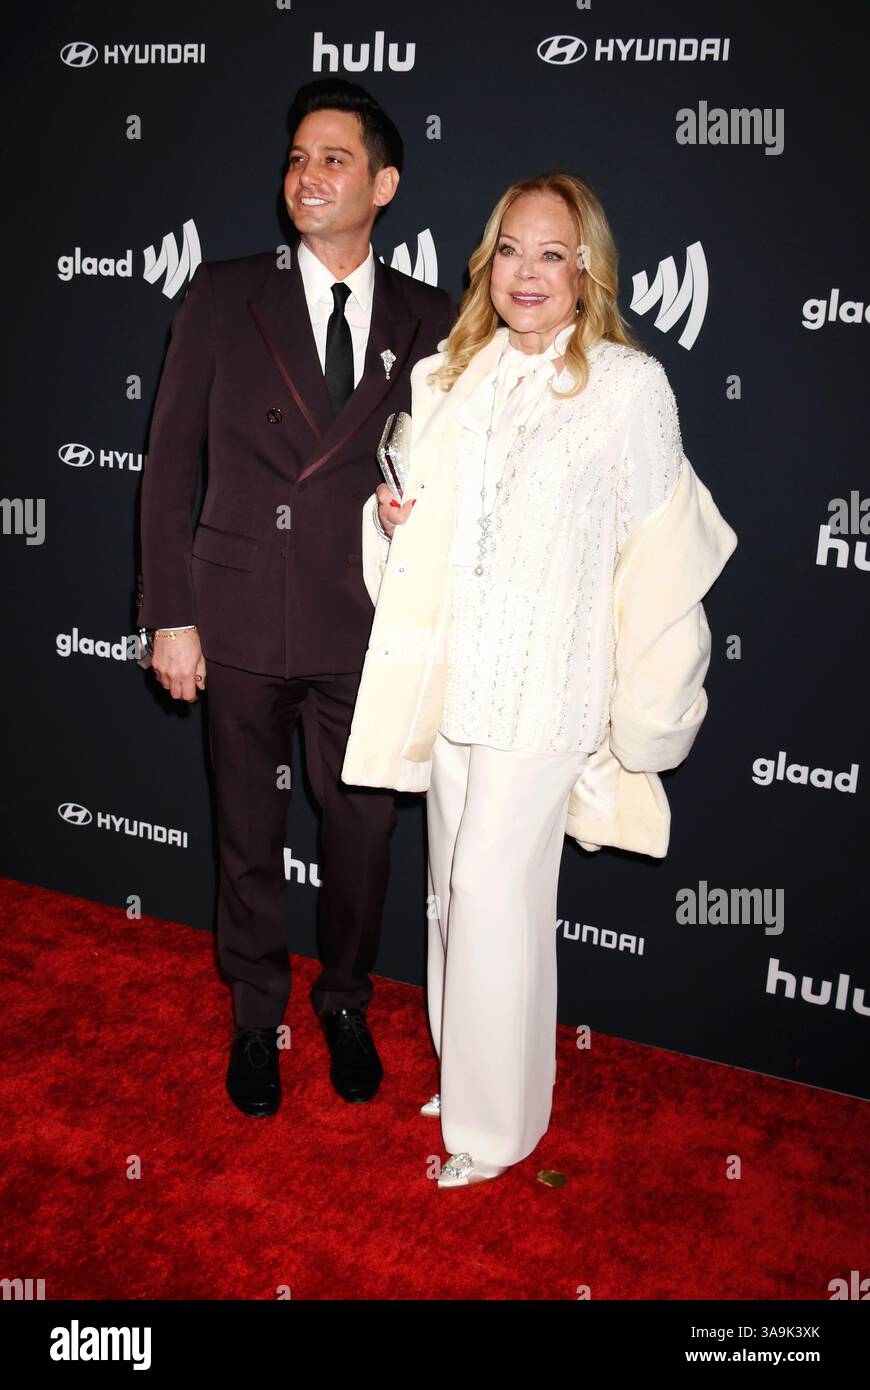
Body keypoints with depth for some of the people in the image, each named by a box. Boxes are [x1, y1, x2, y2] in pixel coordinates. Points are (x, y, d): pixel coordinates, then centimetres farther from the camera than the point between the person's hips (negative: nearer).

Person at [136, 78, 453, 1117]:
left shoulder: (427, 321, 4)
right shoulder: (224, 295, 0)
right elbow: (170, 460, -1)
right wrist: (170, 613, -5)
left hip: (366, 625, 1)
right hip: (242, 619, 0)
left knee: (361, 830, 12)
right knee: (248, 833, 13)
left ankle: (345, 1004, 37)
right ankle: (256, 1012, 36)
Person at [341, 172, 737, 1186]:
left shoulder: (629, 384, -6)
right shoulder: (444, 377, 9)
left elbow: (658, 552, -5)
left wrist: (645, 721, -5)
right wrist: (390, 513, -4)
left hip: (547, 678, -5)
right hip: (448, 670, 6)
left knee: (491, 887, -6)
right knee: (453, 885, 13)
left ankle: (495, 1128, 12)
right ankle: (465, 1079, 32)